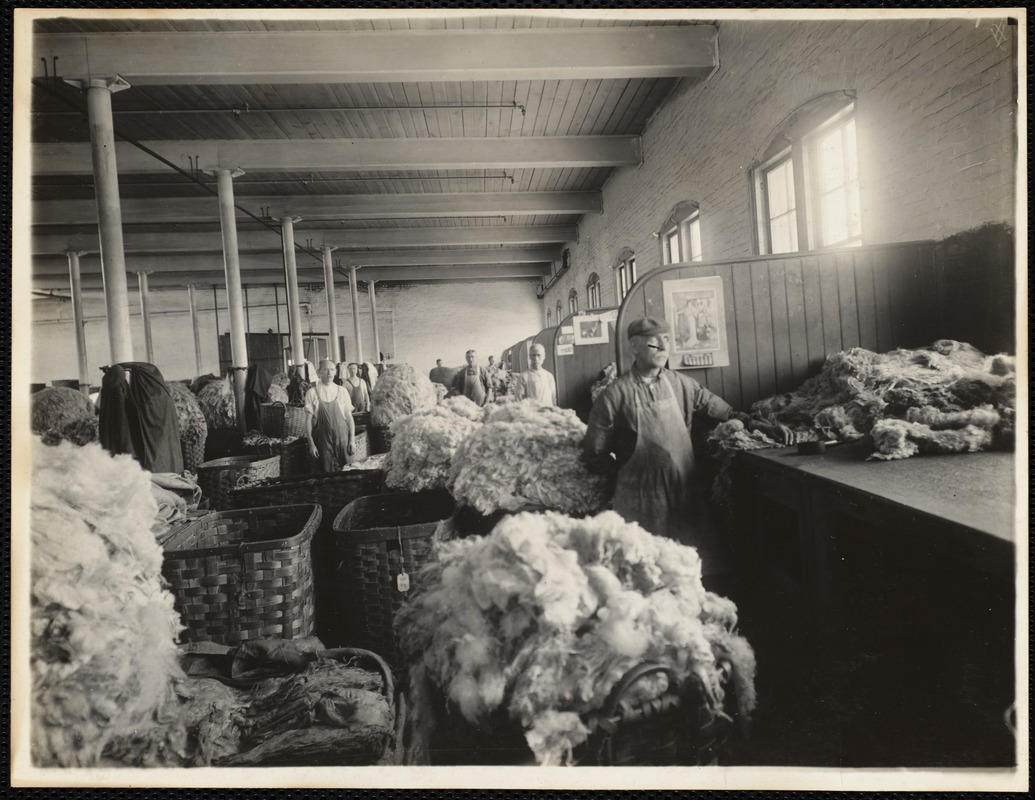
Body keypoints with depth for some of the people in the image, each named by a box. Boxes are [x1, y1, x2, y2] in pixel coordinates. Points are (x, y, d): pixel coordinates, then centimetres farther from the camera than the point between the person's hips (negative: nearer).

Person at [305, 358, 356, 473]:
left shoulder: (342, 391, 3)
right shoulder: (312, 393, -1)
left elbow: (349, 416, 5)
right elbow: (309, 419, 0)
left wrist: (352, 439, 0)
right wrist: (311, 443, -4)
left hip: (342, 437, 1)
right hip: (323, 438, -1)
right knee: (327, 472, 2)